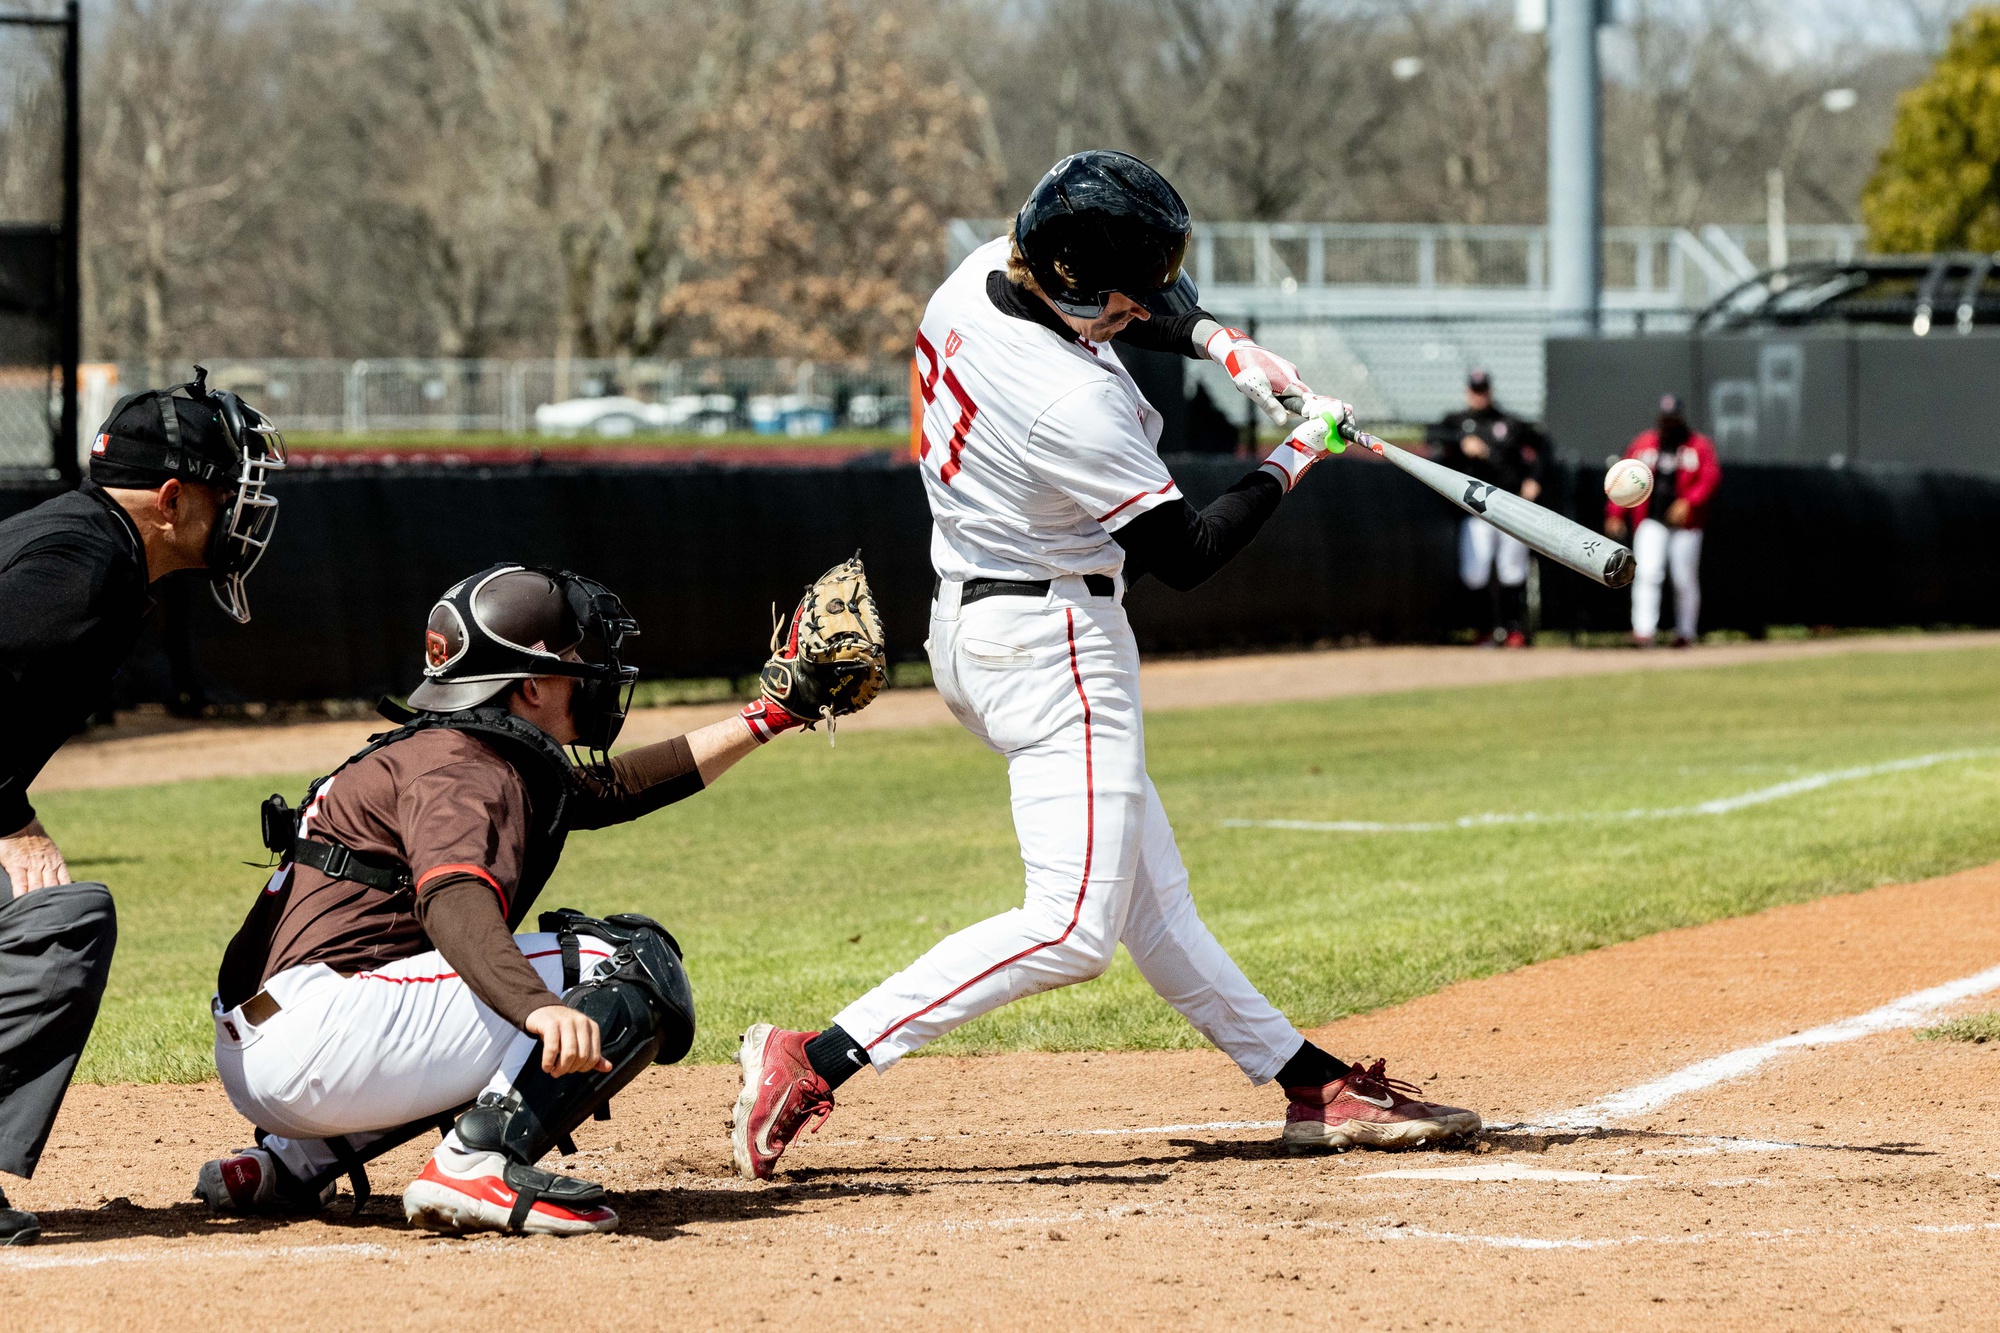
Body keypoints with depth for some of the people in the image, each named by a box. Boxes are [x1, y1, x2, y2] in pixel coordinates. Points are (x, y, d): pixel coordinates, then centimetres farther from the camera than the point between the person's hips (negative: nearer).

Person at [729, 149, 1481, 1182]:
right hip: (1052, 648, -11)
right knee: (1072, 925, -14)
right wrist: (1296, 456, -6)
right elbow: (1185, 555, -16)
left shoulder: (977, 279, -2)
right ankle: (818, 1062, -19)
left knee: (1151, 896, 14)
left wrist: (1220, 344, 5)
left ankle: (1314, 1086, 22)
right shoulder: (1073, 408, -28)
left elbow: (1124, 309, 21)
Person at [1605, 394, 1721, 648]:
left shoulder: (1700, 445, 4)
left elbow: (1711, 477, -8)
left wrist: (1688, 502, -23)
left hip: (1685, 523, -1)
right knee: (1647, 573, -16)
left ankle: (1685, 633, 16)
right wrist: (1614, 515, 0)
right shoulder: (1643, 444, 11)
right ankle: (1643, 630, -22)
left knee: (1685, 581, 2)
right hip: (1650, 522, 1)